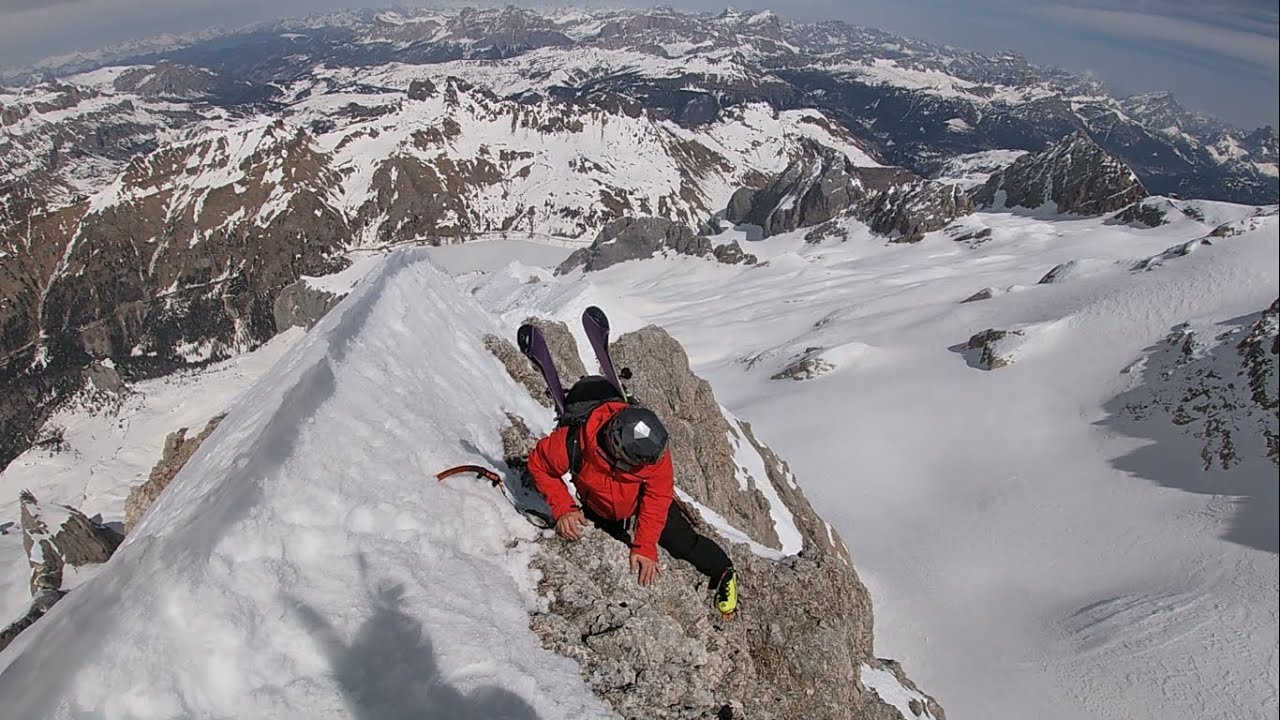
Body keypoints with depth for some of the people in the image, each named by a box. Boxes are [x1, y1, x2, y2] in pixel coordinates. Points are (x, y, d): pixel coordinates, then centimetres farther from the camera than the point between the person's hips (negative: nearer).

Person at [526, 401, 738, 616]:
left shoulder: (653, 448, -38)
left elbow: (657, 498, -25)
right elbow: (540, 464, -21)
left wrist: (646, 546, -28)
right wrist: (563, 509, -30)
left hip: (643, 502, -1)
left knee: (683, 543, -4)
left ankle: (723, 573, 21)